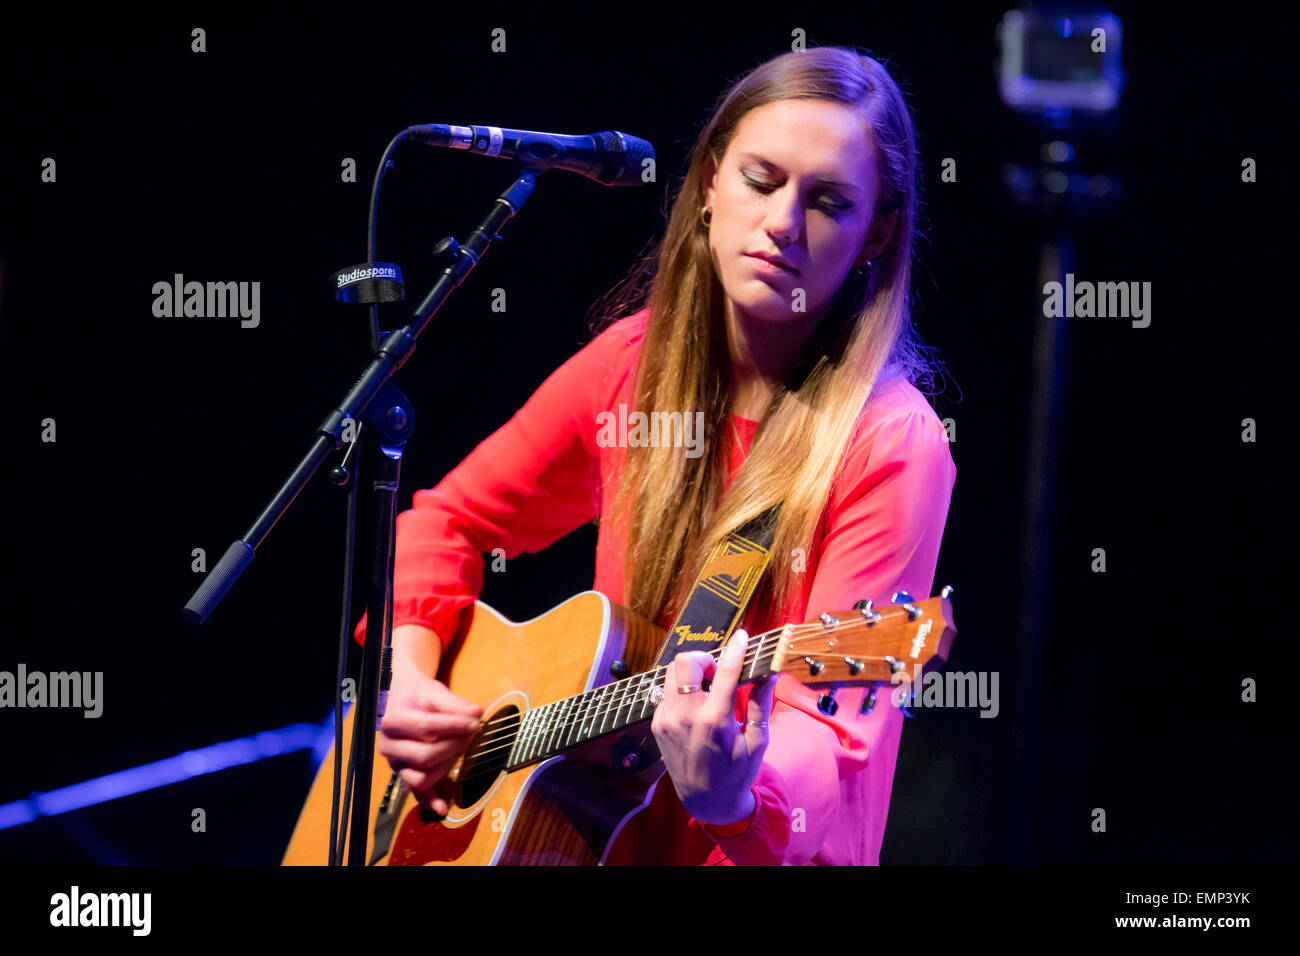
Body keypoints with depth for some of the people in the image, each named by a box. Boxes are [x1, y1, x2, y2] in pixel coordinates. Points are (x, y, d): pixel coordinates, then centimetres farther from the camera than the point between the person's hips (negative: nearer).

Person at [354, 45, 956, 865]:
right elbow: (451, 520, 18)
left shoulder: (890, 445, -10)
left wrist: (736, 795, -36)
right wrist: (409, 673, 3)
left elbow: (835, 717, -17)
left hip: (762, 849, -4)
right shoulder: (633, 365, 5)